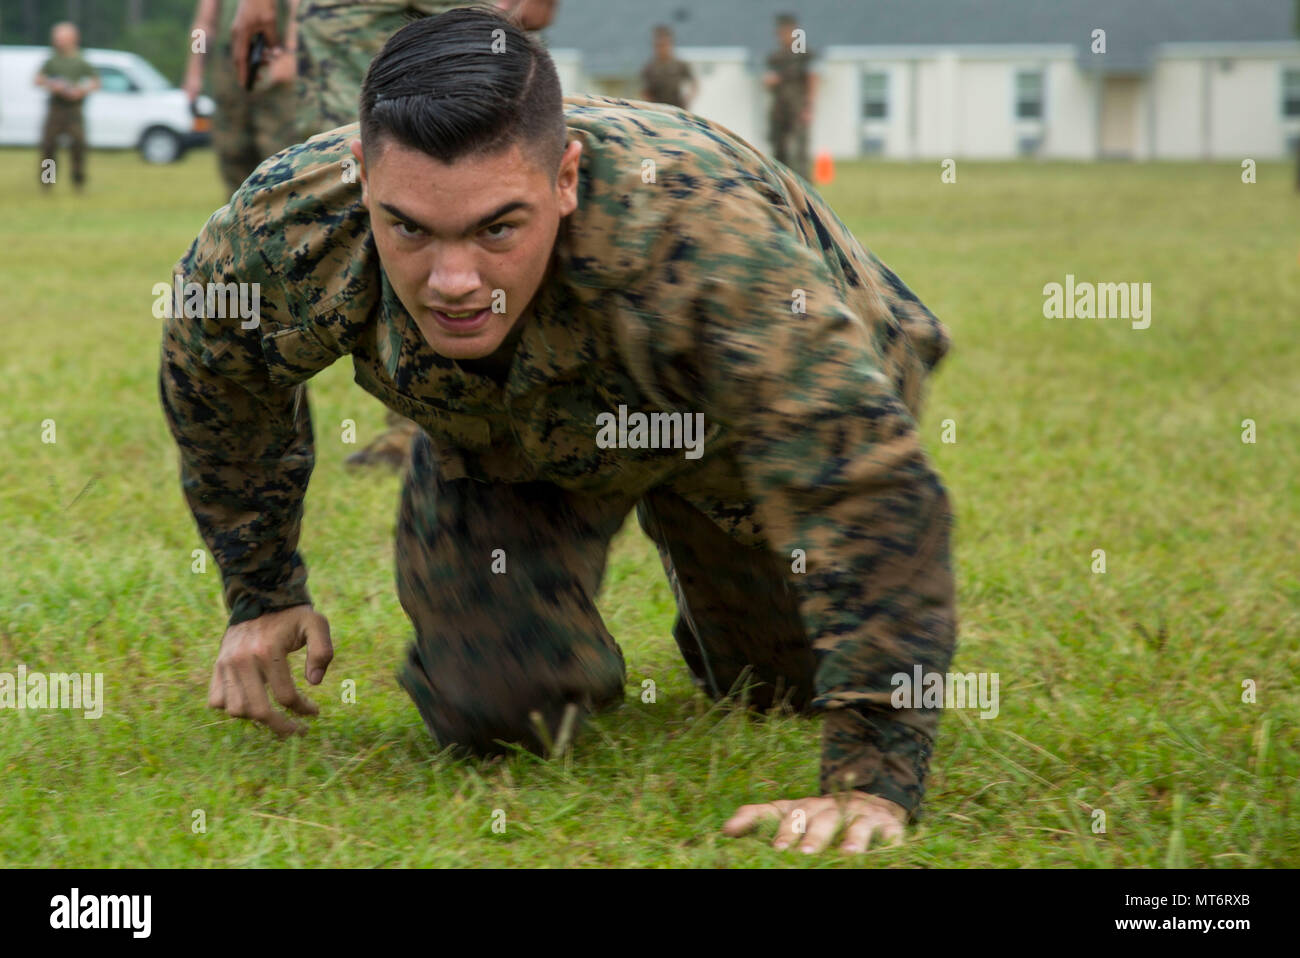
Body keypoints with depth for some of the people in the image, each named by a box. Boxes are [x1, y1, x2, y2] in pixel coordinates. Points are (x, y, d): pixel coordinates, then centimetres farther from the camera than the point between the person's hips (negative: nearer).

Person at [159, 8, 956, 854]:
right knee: (498, 713, -12)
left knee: (781, 683, 13)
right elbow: (211, 372, -10)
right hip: (500, 437, 2)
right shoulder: (291, 229, -36)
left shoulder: (703, 229, -51)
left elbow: (869, 486, -51)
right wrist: (261, 596, -4)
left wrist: (873, 781, -54)